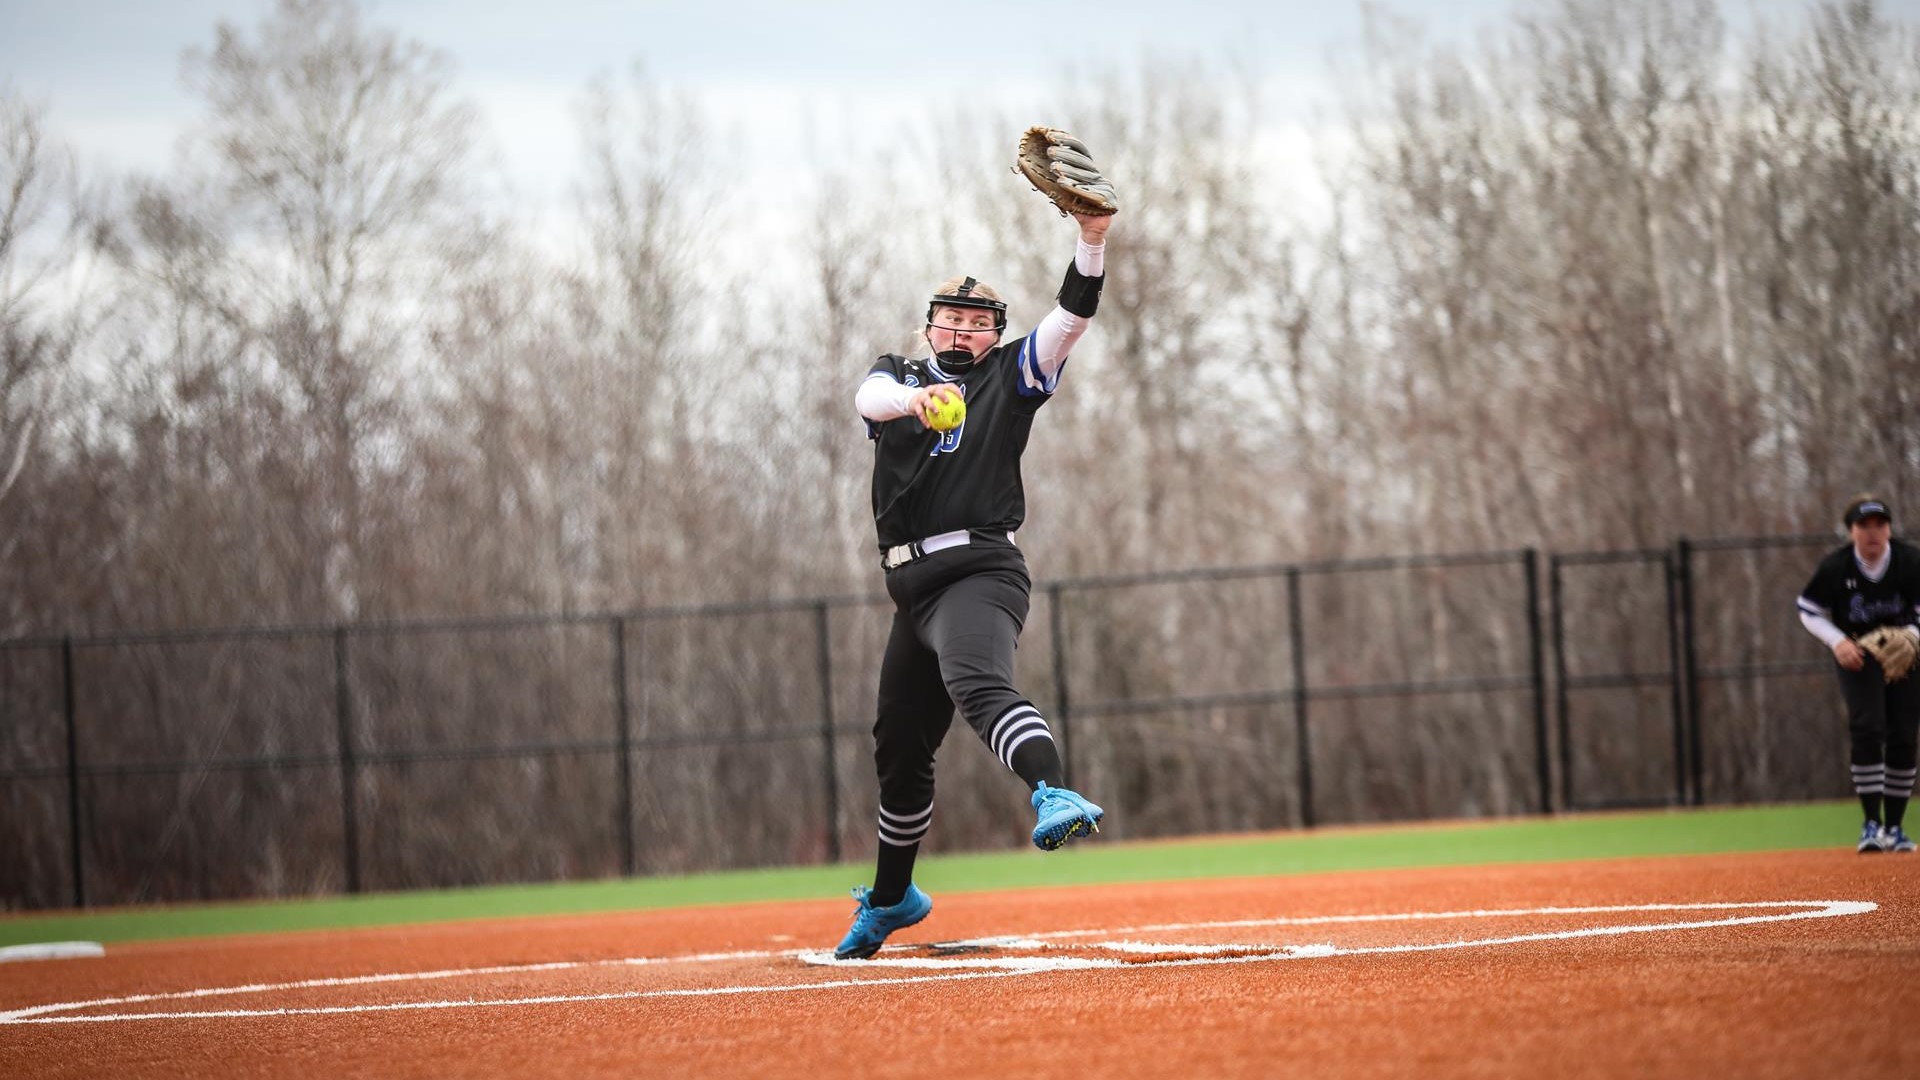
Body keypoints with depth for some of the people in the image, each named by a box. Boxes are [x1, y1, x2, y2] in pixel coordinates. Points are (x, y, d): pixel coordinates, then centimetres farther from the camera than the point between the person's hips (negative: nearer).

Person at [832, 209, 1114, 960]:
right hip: (914, 587, 5)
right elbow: (871, 396, -9)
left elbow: (1072, 318, -4)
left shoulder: (1010, 377, 11)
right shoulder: (896, 378, 17)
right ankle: (891, 898, 33)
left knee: (977, 682, -35)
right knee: (900, 745, 15)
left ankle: (1053, 794, -59)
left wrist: (1091, 241, -22)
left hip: (980, 572, -5)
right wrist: (913, 399, -33)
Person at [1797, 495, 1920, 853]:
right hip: (1857, 656, -1)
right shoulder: (1835, 567, -16)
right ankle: (1872, 824, -16)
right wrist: (1838, 642, -18)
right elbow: (1809, 612, -2)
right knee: (1867, 730, -17)